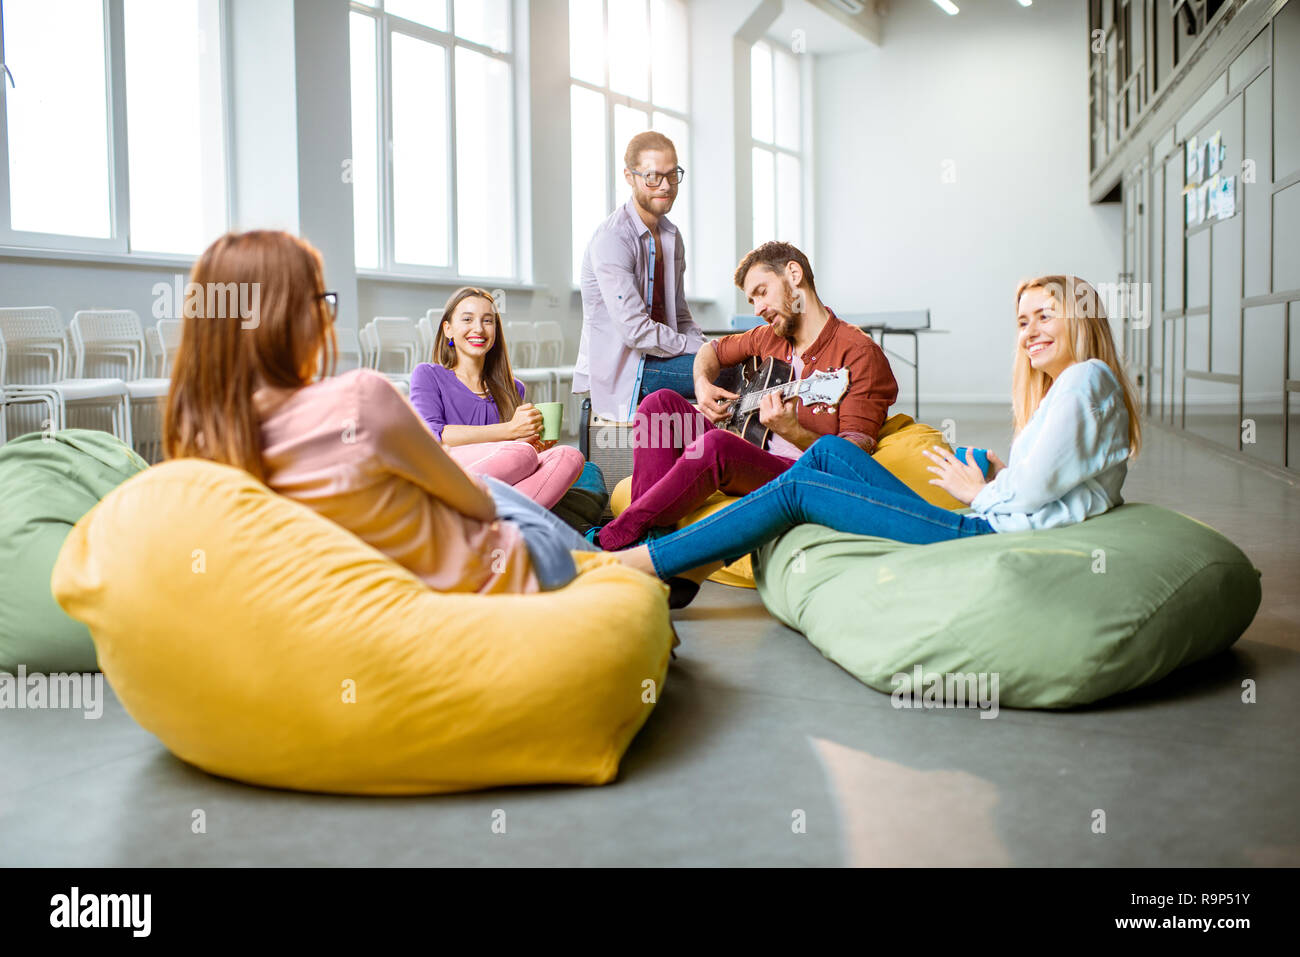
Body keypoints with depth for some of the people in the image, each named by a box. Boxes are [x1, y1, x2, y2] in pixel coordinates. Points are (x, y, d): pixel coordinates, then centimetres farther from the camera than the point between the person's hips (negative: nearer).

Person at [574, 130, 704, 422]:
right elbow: (636, 330, -21)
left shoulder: (672, 237, 15)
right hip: (619, 373, -9)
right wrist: (702, 350, -16)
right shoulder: (612, 239, -14)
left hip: (657, 359, 9)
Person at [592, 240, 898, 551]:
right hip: (752, 456, 9)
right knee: (661, 403, -3)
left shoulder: (859, 353, -10)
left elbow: (856, 456, -18)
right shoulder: (769, 337, 14)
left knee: (715, 444, -36)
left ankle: (611, 540, -26)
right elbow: (713, 350, 34)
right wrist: (702, 384, 10)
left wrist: (792, 432, -35)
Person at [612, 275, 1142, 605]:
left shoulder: (1087, 378, -5)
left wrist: (979, 491, 2)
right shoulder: (1064, 387, 26)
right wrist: (1000, 475, 7)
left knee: (798, 490, -9)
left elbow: (1037, 487, -14)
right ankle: (686, 573, -3)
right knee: (831, 451, 4)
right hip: (990, 527, 9)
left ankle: (639, 562, -7)